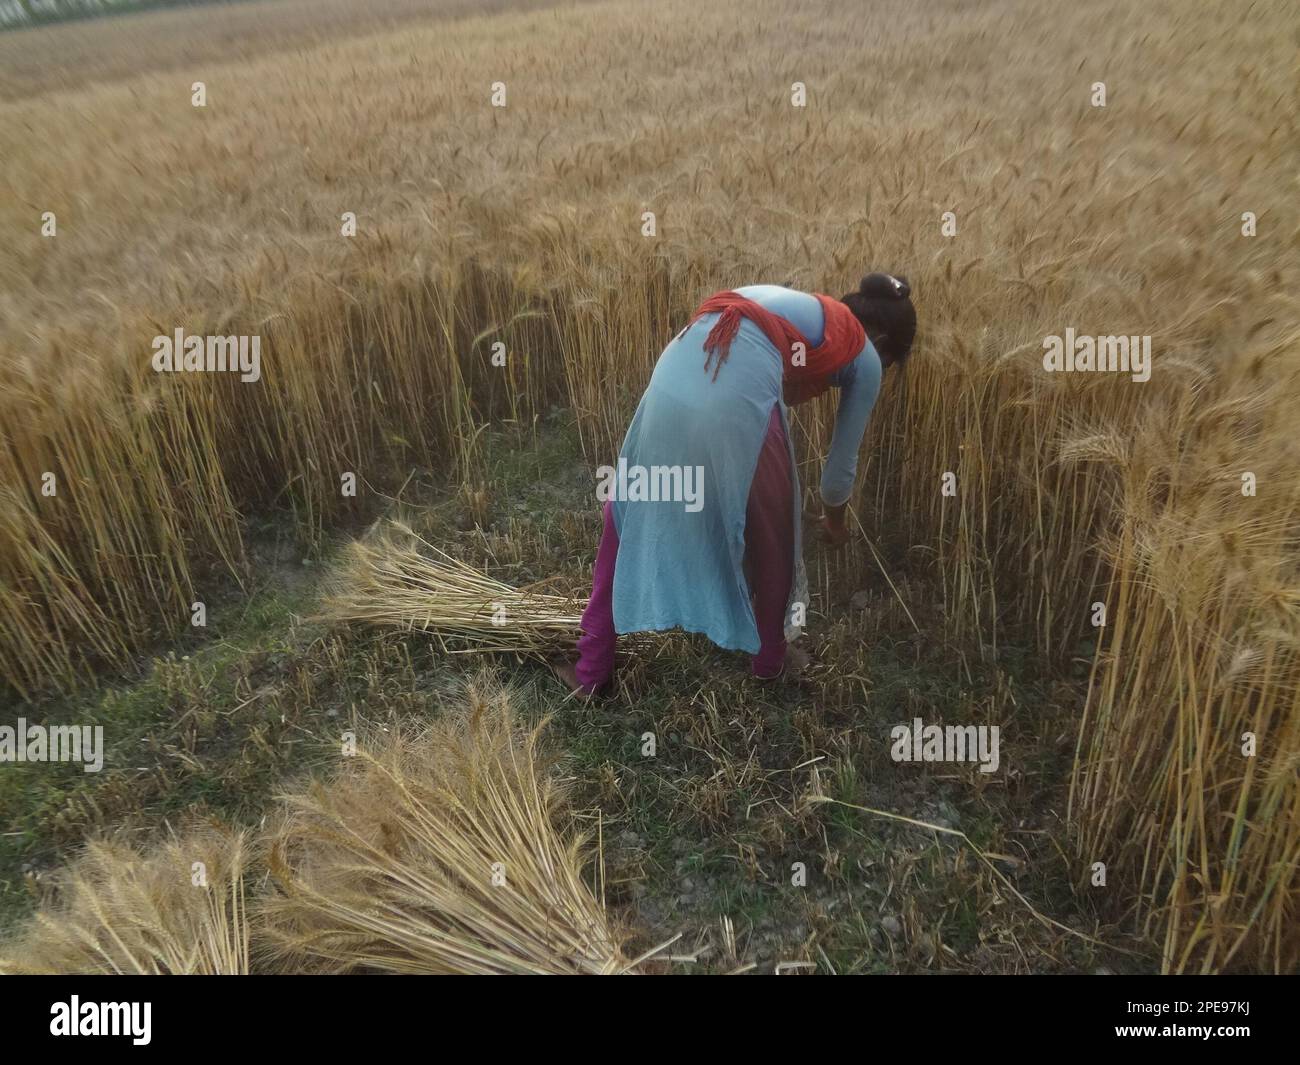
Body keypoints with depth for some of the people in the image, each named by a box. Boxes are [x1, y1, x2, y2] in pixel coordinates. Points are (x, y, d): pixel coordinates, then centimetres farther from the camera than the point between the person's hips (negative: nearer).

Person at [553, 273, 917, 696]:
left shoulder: (800, 307, 37)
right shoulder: (864, 357, 20)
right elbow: (842, 462, 27)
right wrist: (834, 521, 47)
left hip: (671, 382, 6)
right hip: (737, 403, -6)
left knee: (629, 519, 20)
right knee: (771, 538, 21)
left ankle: (592, 669, 31)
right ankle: (770, 659, 42)